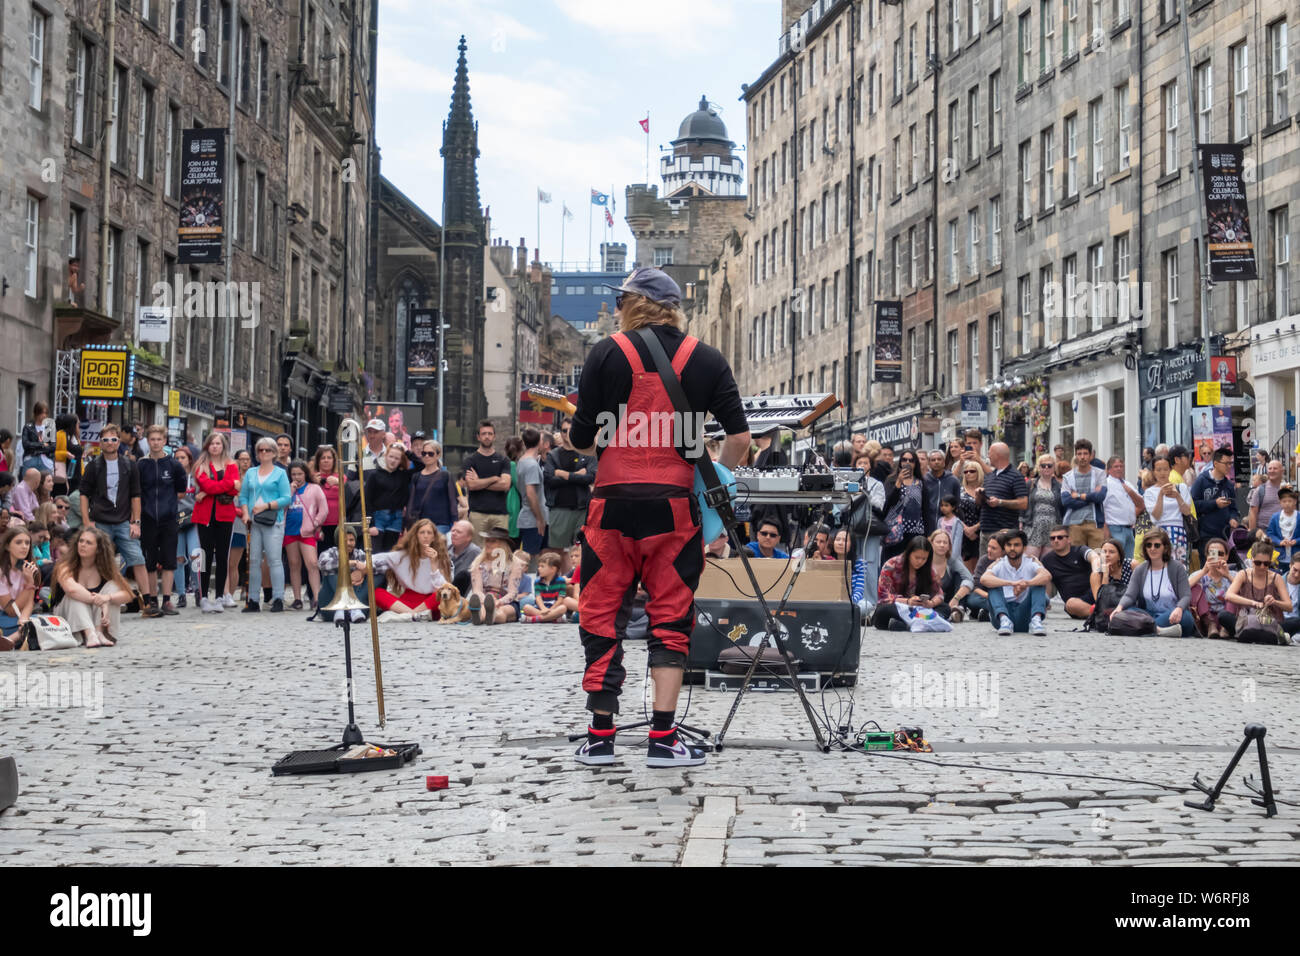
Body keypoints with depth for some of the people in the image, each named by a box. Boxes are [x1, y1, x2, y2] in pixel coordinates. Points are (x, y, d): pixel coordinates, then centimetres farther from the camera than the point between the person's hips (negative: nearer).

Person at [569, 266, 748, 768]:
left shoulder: (607, 354, -1)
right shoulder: (707, 360, 4)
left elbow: (581, 439, -1)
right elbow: (740, 437, 0)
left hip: (614, 501, -1)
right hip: (675, 505, 1)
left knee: (603, 615, 9)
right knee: (670, 620, 7)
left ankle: (600, 736, 11)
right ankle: (663, 739, 2)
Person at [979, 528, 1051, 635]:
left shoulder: (1031, 563, 3)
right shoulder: (998, 565, 1)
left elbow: (1047, 576, -20)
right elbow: (984, 579, -22)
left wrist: (1027, 583, -41)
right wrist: (1011, 583, -37)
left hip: (1025, 617, 0)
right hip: (1004, 611, 0)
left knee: (1039, 582, -15)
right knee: (993, 585, -19)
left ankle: (1036, 620, -37)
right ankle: (1004, 620, -41)